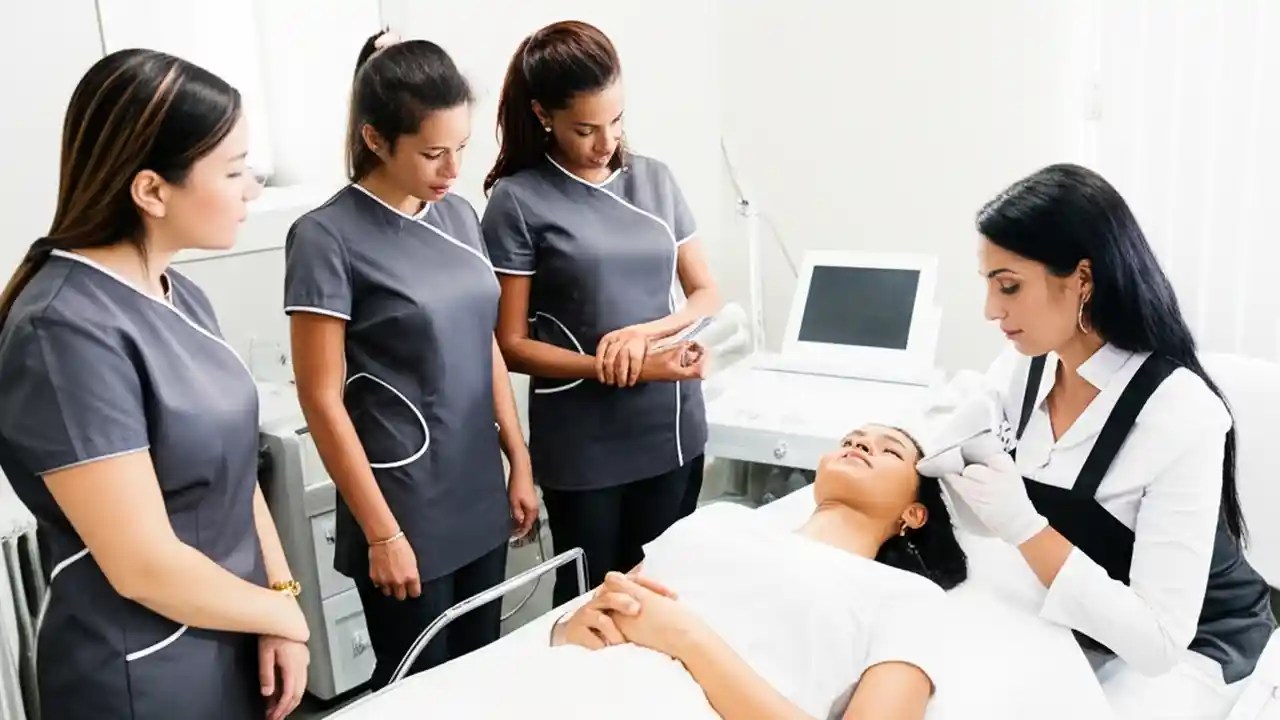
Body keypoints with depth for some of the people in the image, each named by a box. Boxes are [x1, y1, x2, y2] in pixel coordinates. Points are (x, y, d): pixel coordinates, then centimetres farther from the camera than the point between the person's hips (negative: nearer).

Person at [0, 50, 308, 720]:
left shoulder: (177, 295, 3)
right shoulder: (67, 331, -23)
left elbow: (233, 468, 5)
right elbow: (145, 566, -24)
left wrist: (279, 612, -5)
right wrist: (287, 611, -9)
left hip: (236, 643, 7)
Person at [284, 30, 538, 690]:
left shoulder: (458, 216, 5)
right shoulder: (327, 238, -13)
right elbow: (323, 402, -13)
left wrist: (519, 463, 10)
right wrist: (381, 533, -13)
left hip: (481, 504, 6)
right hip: (404, 513, -5)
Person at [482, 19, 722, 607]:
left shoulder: (656, 180, 5)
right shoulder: (519, 200, -7)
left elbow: (707, 296, 7)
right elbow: (511, 345, -7)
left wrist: (643, 331, -13)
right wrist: (616, 370, -20)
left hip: (673, 430, 4)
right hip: (582, 444, -3)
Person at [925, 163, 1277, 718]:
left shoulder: (1180, 412, -28)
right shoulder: (1024, 365, -9)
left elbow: (1158, 638, -29)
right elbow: (982, 520, -1)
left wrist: (1024, 527, -37)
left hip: (1189, 646, -5)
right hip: (1080, 622, 5)